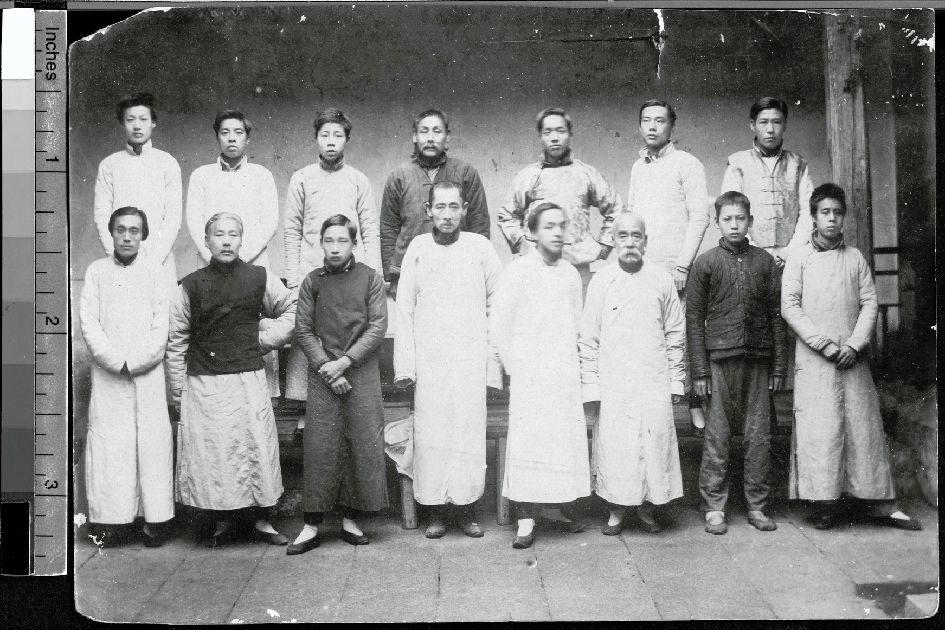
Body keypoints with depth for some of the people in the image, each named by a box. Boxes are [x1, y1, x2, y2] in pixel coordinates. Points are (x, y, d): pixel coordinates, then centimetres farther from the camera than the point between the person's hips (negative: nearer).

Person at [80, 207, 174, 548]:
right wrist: (116, 361, -9)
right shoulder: (96, 271, 10)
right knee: (106, 445, -3)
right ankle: (108, 521, 2)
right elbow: (88, 321, 3)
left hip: (148, 374, -1)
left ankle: (156, 520, 2)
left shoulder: (155, 271, 7)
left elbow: (163, 324, 1)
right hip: (108, 376, 1)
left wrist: (134, 362, -8)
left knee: (153, 444, -3)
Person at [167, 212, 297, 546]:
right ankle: (221, 520, 19)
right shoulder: (191, 285, 1)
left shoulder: (260, 278, 1)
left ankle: (262, 521, 18)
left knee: (257, 449, 3)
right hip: (203, 384, 0)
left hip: (249, 380, 0)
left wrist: (265, 338, 3)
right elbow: (176, 342, 5)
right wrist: (178, 392, 4)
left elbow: (292, 310, 14)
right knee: (209, 452, 1)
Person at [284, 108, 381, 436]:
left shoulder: (358, 180, 10)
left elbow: (371, 233, 9)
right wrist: (293, 276, 0)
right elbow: (291, 232, 9)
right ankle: (306, 413, 2)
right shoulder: (301, 179, 10)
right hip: (310, 273, 0)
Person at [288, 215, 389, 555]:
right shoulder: (312, 281, 7)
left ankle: (350, 519, 13)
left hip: (362, 374, 0)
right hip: (323, 375, 0)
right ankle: (312, 526, 5)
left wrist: (344, 362, -11)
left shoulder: (370, 278, 3)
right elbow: (303, 331, 4)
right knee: (319, 447, -1)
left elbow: (377, 327, -4)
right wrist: (325, 366, -9)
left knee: (362, 445, 0)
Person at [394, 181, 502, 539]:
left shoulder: (480, 247, 3)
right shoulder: (418, 248, 5)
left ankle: (467, 507, 11)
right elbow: (404, 309, 4)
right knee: (429, 434, 1)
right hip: (429, 360, 1)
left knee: (469, 432, -1)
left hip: (470, 359, 0)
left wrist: (495, 357, 0)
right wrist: (405, 364, -1)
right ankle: (434, 511, 11)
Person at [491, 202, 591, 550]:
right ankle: (526, 521, -2)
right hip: (530, 376, -5)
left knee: (566, 443, 6)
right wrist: (516, 366, -2)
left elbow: (577, 326, 16)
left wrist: (572, 365, 8)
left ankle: (555, 508, 20)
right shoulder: (518, 271, -4)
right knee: (529, 444, -7)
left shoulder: (571, 274, 10)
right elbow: (497, 325, -3)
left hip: (566, 376, 5)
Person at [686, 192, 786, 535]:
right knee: (717, 436, 0)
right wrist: (699, 370, -4)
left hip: (758, 359, 2)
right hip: (720, 359, -2)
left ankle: (757, 506, 15)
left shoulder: (764, 261, 9)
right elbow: (694, 319, 1)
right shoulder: (705, 262, 3)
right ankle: (714, 508, 9)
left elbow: (776, 315, 10)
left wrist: (779, 365, 6)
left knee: (758, 436, 5)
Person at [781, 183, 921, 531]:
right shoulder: (799, 258, 2)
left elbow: (870, 303, 6)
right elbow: (790, 307, -3)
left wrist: (854, 345, -7)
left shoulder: (855, 257, 10)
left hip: (853, 357, 2)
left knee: (865, 425, 3)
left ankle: (881, 503, 10)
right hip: (814, 359, -2)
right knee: (819, 430, -4)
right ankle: (824, 504, 4)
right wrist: (825, 344, -11)